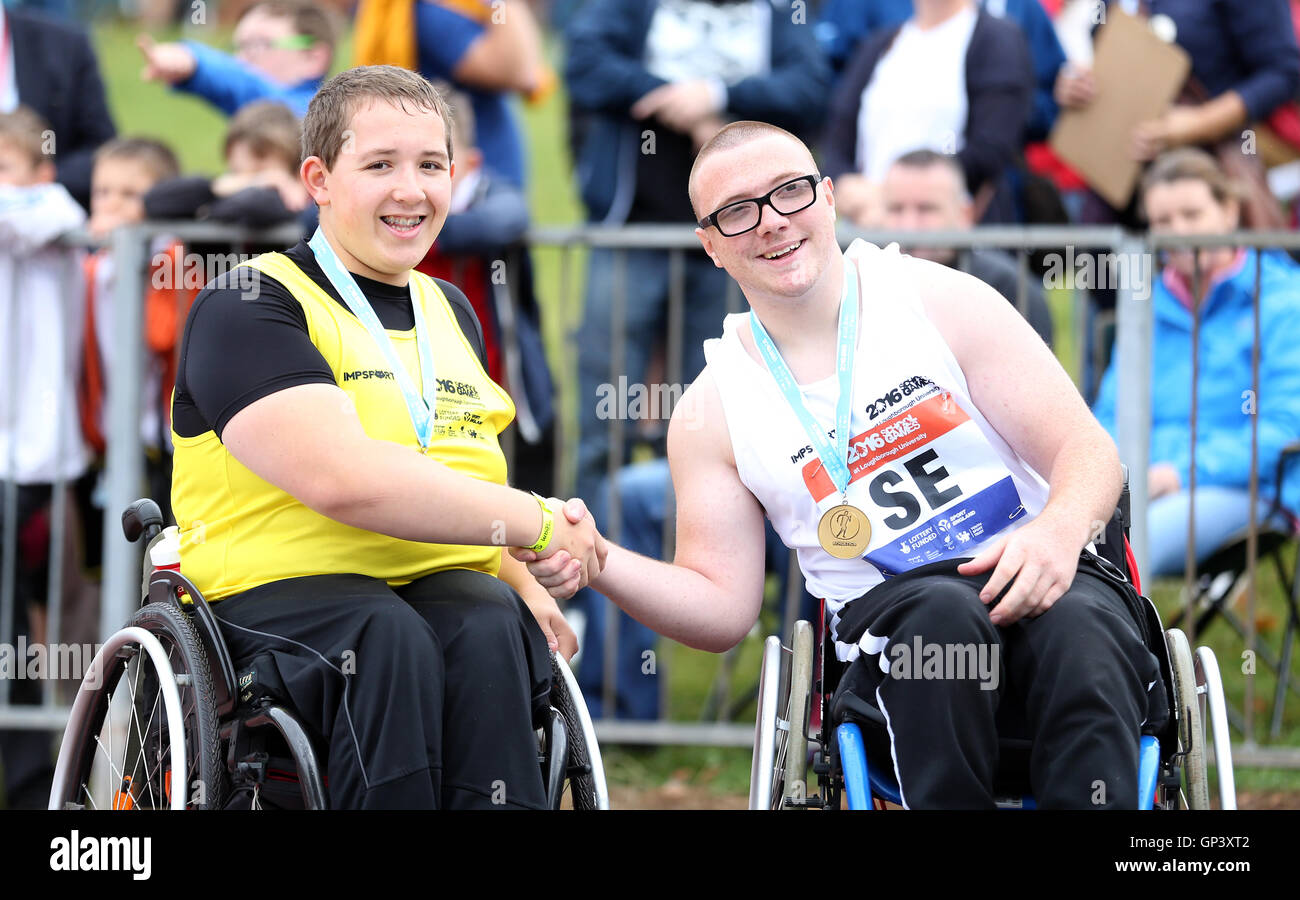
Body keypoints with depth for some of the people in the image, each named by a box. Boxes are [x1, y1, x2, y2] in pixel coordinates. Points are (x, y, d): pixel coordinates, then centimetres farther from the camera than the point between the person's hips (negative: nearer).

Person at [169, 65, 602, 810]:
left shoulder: (450, 312, 24)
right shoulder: (246, 309, -2)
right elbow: (340, 480, -18)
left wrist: (524, 584, 5)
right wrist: (535, 523, -16)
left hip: (447, 585, 5)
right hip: (284, 587, -5)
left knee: (491, 631, -30)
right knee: (389, 639, -37)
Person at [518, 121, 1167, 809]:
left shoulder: (940, 301, 6)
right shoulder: (712, 410, 10)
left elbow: (1087, 450, 2)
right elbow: (722, 608, 8)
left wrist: (1060, 527, -22)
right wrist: (597, 560, -10)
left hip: (1039, 579, 0)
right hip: (889, 617, 0)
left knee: (1077, 626, -36)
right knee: (944, 613, -36)